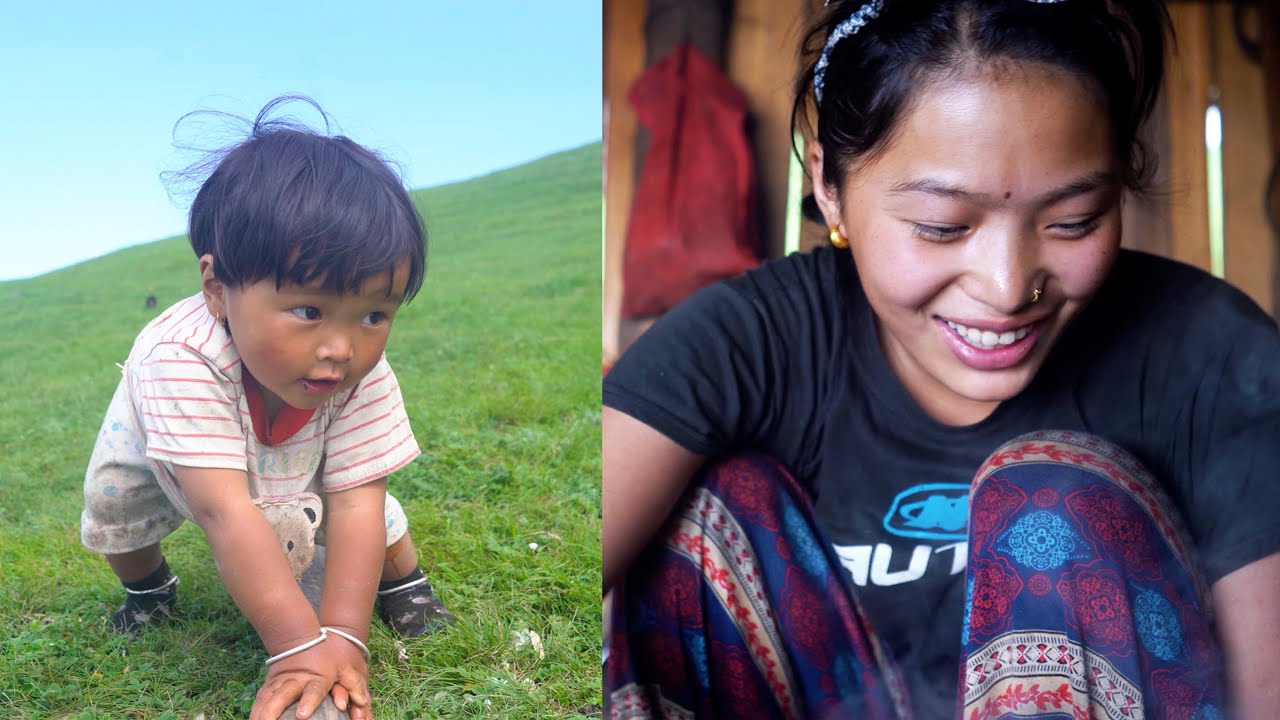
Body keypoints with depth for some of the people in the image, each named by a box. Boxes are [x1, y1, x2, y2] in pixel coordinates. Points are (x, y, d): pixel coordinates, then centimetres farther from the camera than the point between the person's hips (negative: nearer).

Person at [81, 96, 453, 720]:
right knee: (115, 494, -13)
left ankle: (403, 578, 17)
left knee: (373, 512, -15)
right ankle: (145, 584, 20)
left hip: (296, 459, 1)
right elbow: (225, 511, -52)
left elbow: (353, 503, -35)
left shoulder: (364, 374, -36)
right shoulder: (182, 357, -48)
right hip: (162, 446, 0)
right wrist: (297, 647, -55)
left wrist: (341, 639, -45)